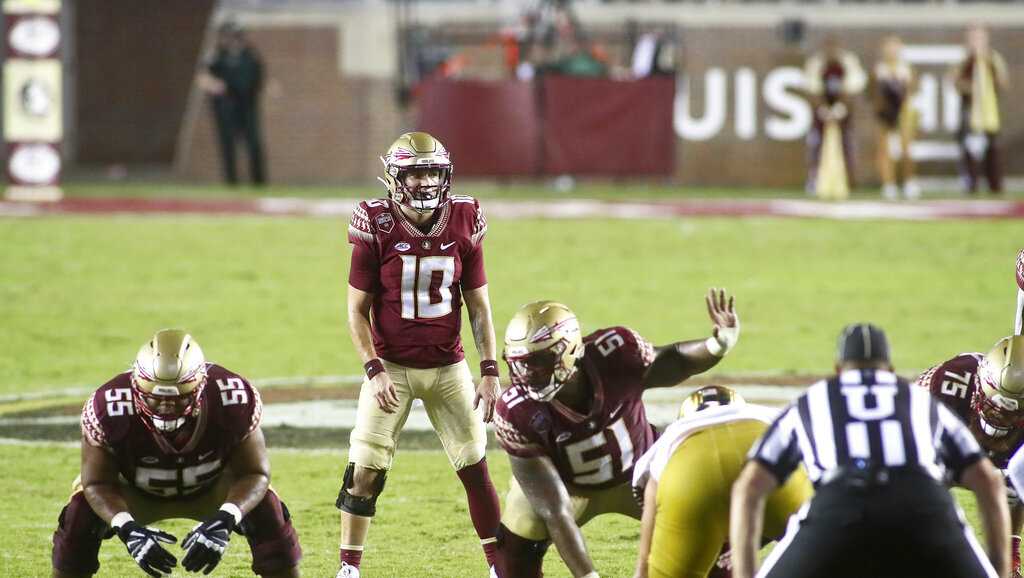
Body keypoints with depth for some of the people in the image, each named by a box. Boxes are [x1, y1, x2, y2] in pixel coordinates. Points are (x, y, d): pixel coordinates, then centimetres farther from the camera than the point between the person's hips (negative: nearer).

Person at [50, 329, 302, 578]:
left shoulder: (233, 401, -34)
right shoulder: (109, 410, -35)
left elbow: (254, 473, -25)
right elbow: (97, 483, -24)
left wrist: (224, 521, -45)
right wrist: (127, 529, -43)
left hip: (212, 487, 1)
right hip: (137, 491, -1)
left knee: (267, 512, -24)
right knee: (80, 516, -26)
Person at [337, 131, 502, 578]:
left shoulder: (463, 224, -5)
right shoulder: (377, 228, -12)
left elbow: (479, 305, 3)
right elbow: (357, 310, -7)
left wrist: (489, 372, -3)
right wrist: (374, 371, -16)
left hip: (447, 367, 2)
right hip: (391, 366, -2)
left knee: (475, 467, 4)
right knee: (365, 470, -5)